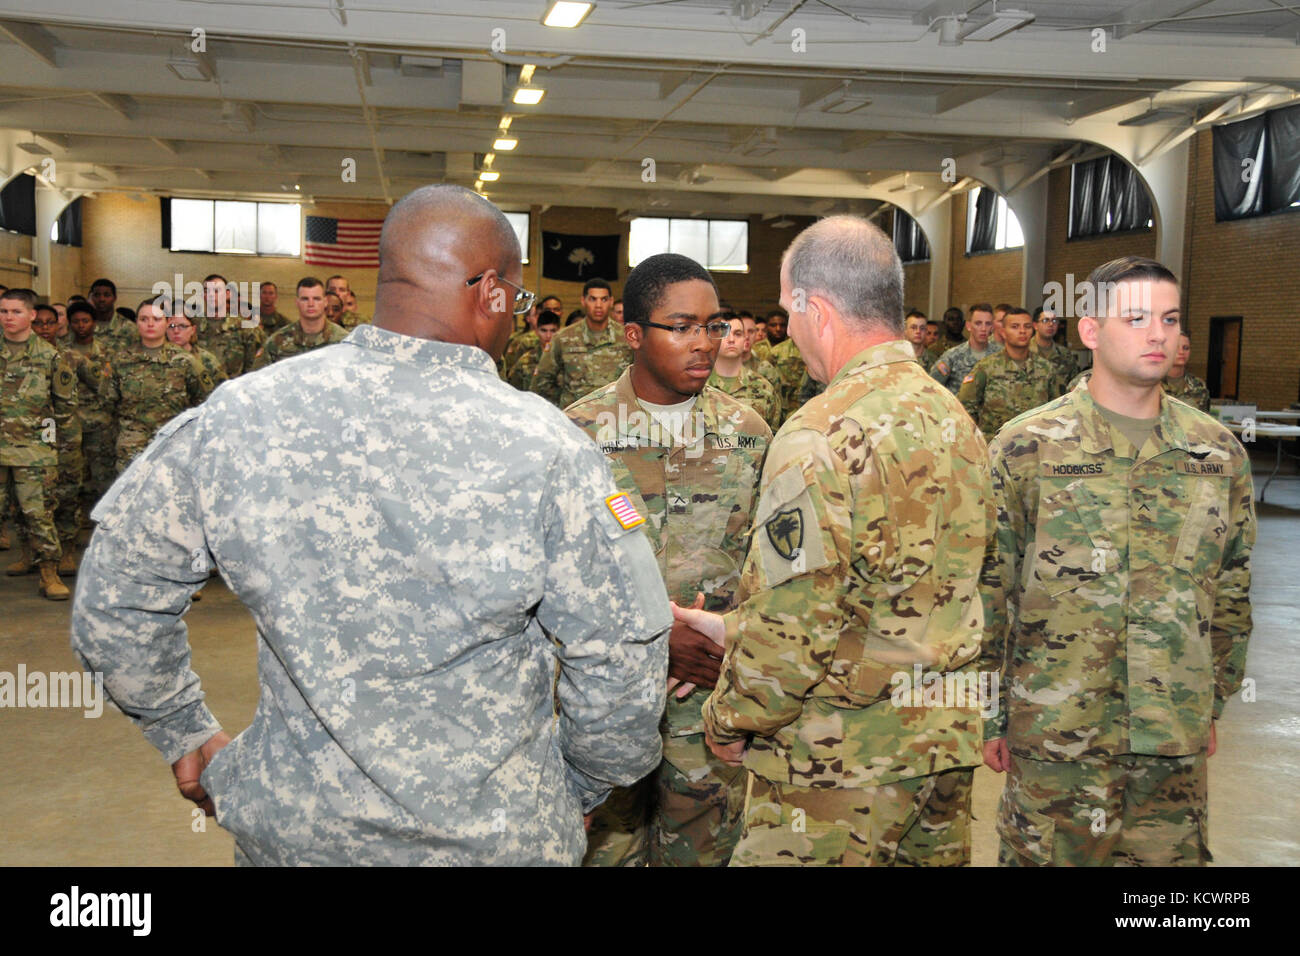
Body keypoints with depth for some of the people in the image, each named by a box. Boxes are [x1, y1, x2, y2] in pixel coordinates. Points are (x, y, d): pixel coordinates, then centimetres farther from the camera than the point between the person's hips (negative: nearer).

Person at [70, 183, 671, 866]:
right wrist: (583, 789, 5)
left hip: (290, 827, 3)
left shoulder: (234, 418, -10)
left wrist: (184, 735, 14)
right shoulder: (547, 451, -19)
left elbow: (112, 601, 1)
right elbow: (619, 669, -14)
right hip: (491, 835, -2)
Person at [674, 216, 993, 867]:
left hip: (839, 766, -8)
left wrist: (730, 722, -4)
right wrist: (733, 628, 13)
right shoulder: (954, 418, 7)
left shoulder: (822, 438, -21)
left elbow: (793, 627, -23)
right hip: (946, 744, 8)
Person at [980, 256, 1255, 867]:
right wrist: (989, 716, -2)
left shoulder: (1220, 453, 4)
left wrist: (1213, 705, 15)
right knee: (1046, 855, 8)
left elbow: (1231, 592, 13)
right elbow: (988, 590, -4)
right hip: (1054, 731, -3)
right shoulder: (1025, 448, -6)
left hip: (1177, 741, 3)